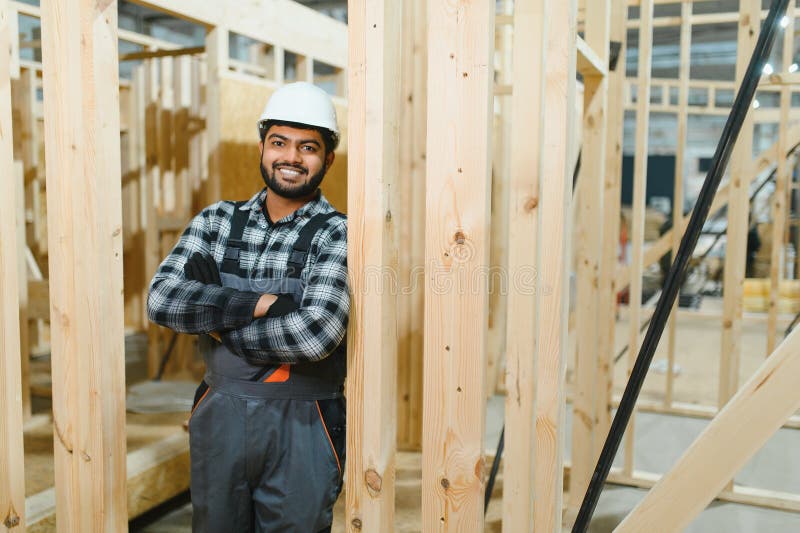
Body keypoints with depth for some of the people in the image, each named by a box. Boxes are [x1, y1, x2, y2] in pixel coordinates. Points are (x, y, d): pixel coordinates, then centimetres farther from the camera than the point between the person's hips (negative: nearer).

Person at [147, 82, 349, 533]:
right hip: (218, 416, 4)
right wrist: (261, 303, -19)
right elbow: (162, 299, -9)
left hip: (299, 427, -4)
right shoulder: (218, 220, 3)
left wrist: (219, 321, -11)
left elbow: (316, 334, -23)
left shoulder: (338, 234, -10)